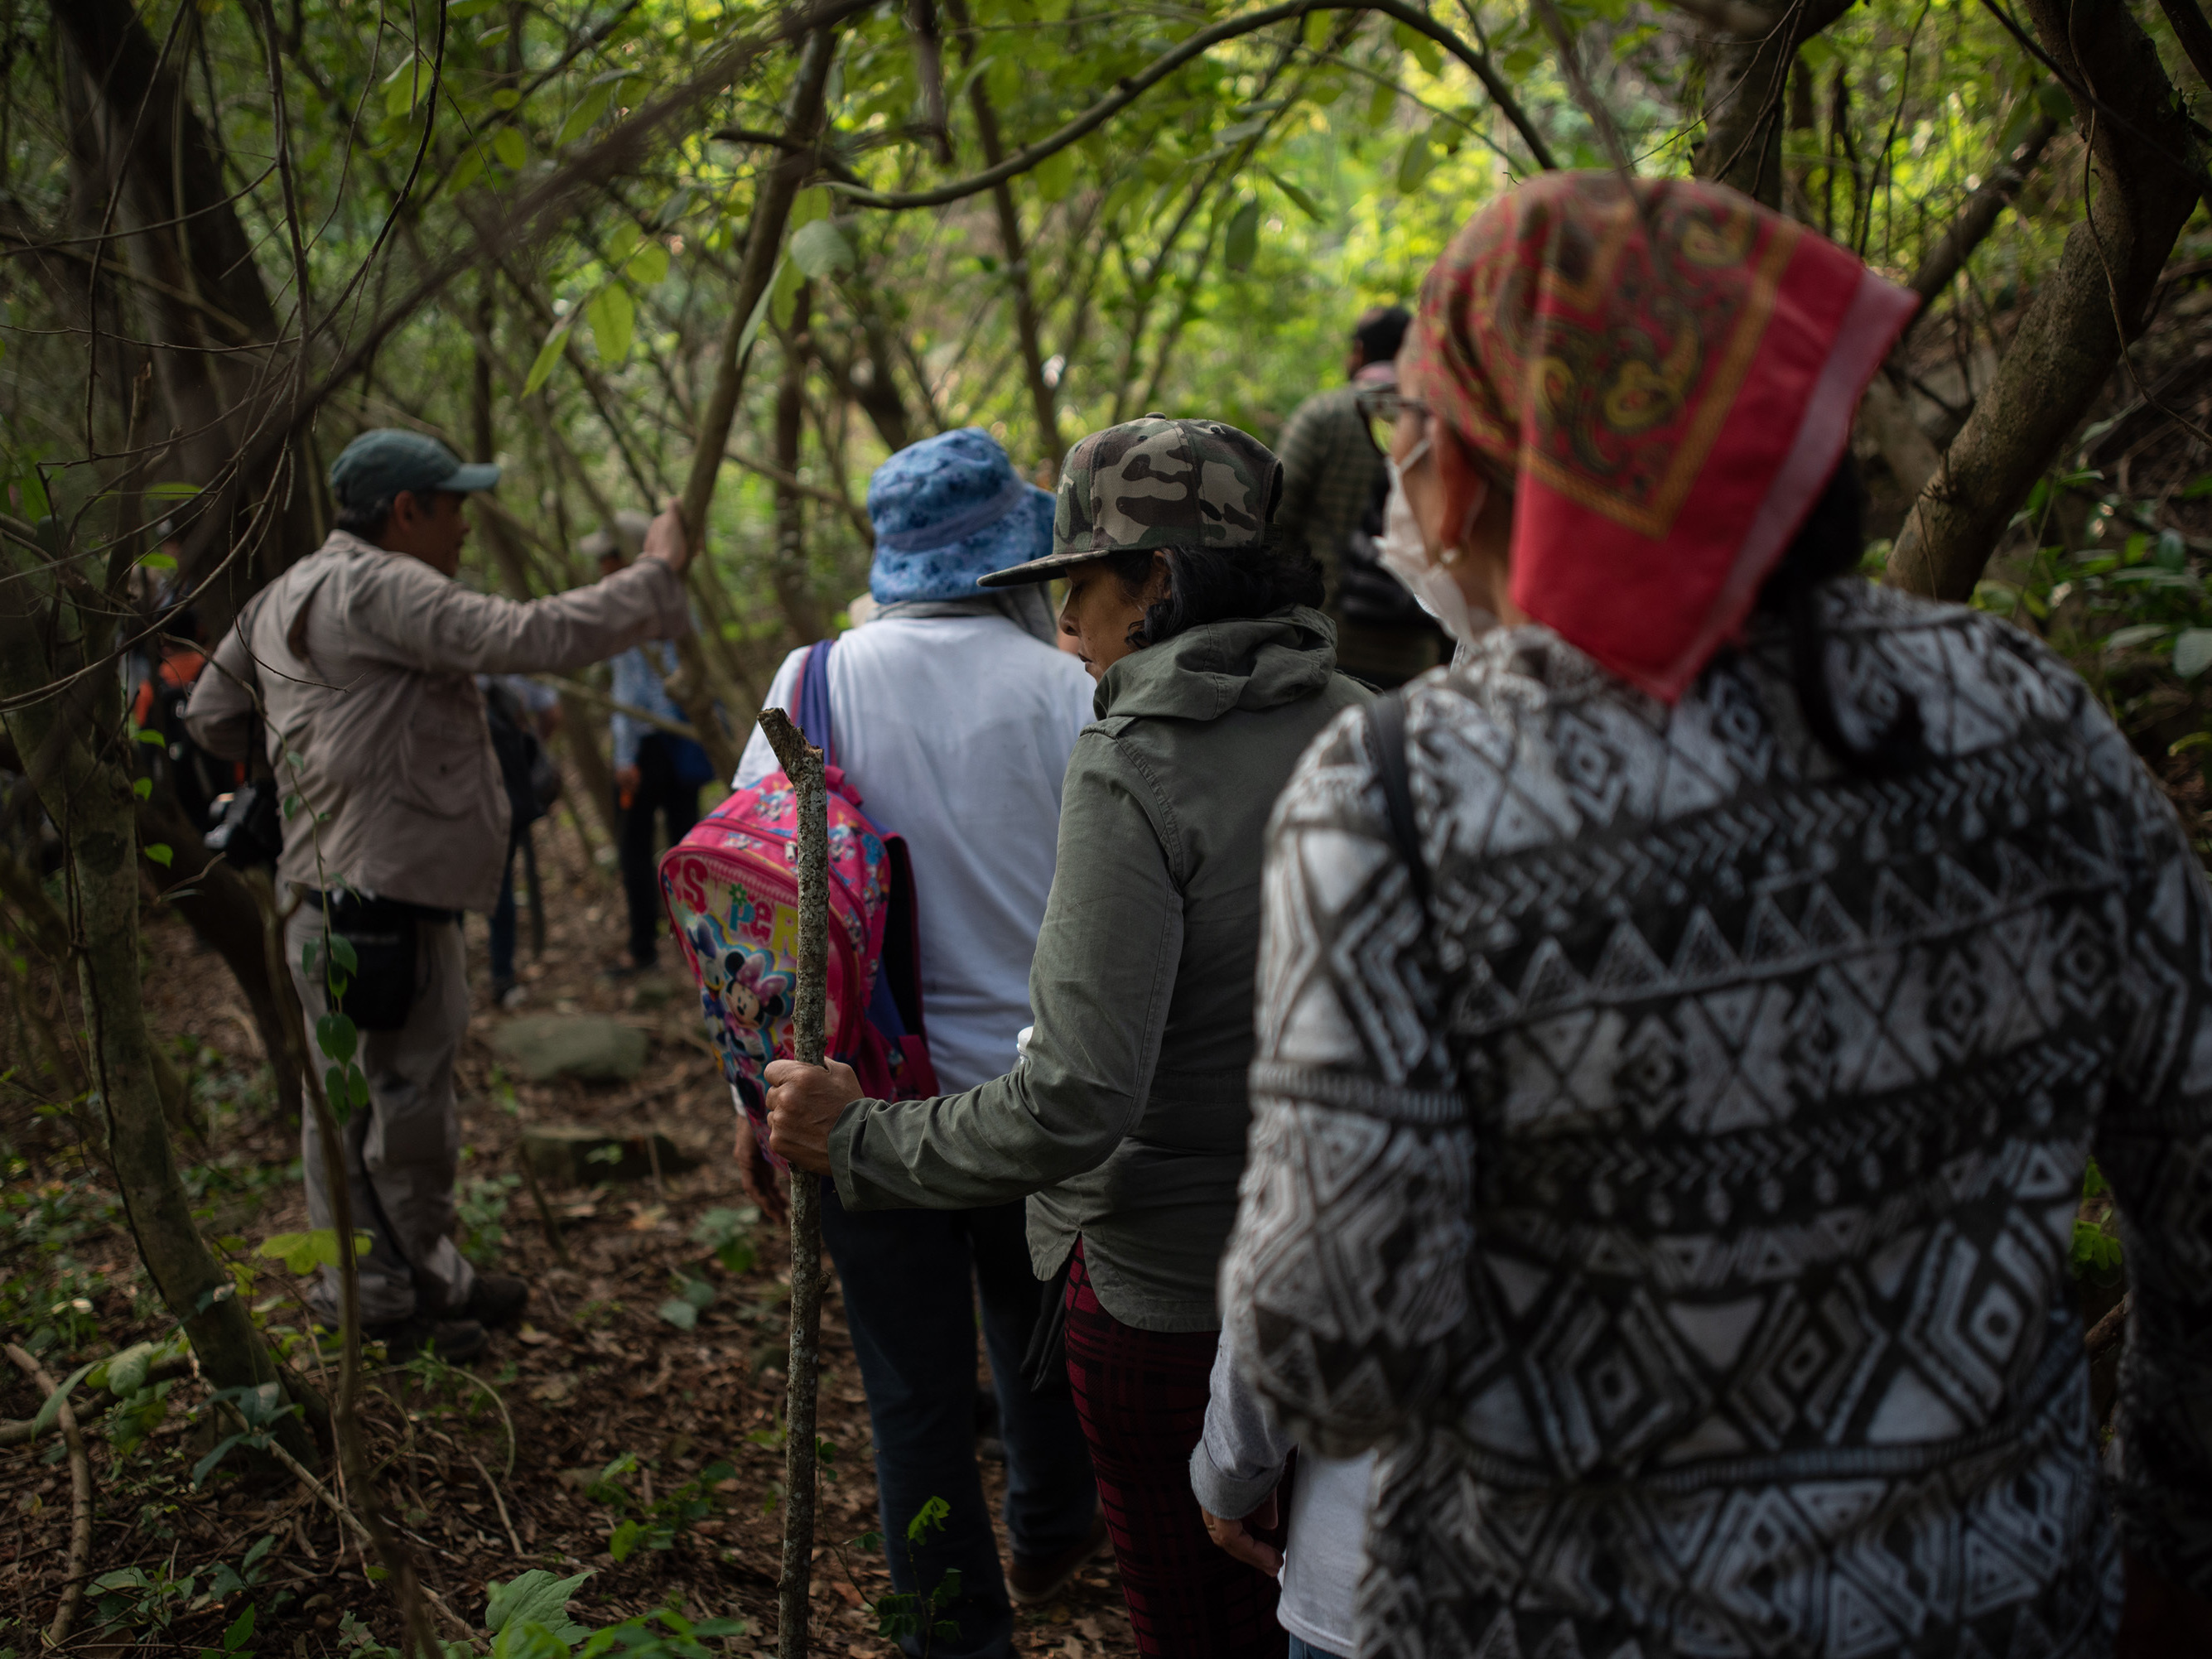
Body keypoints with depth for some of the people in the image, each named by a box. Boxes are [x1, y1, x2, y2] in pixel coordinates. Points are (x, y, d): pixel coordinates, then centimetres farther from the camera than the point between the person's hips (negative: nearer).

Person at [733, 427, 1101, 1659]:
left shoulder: (816, 684, -7)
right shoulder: (1064, 695, -11)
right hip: (1027, 1085, 0)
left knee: (913, 1384, 11)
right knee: (1032, 1325, 24)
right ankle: (1052, 1534, 47)